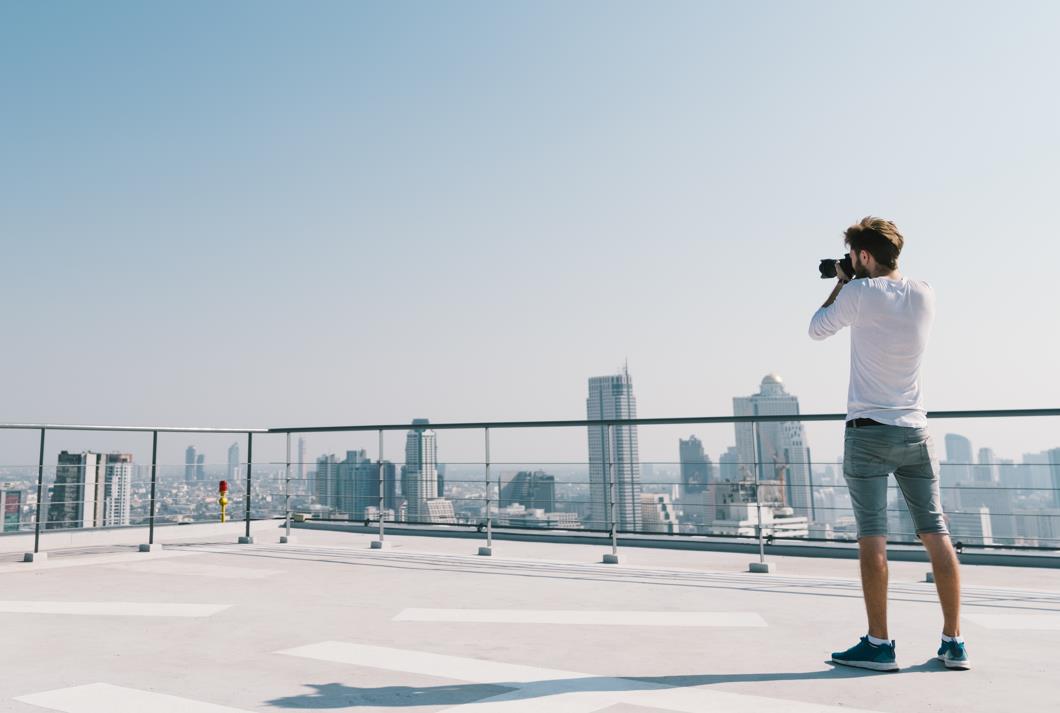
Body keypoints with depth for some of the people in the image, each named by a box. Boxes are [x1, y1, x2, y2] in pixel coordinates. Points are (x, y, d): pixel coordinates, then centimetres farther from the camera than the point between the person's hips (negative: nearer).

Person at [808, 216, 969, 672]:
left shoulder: (859, 292, -9)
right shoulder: (924, 295, 6)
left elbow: (817, 329, 4)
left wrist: (839, 286, 16)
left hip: (869, 432, -5)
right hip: (915, 430, 6)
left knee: (872, 536, -3)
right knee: (935, 534, 8)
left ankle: (878, 644, 1)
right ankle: (953, 642, 15)